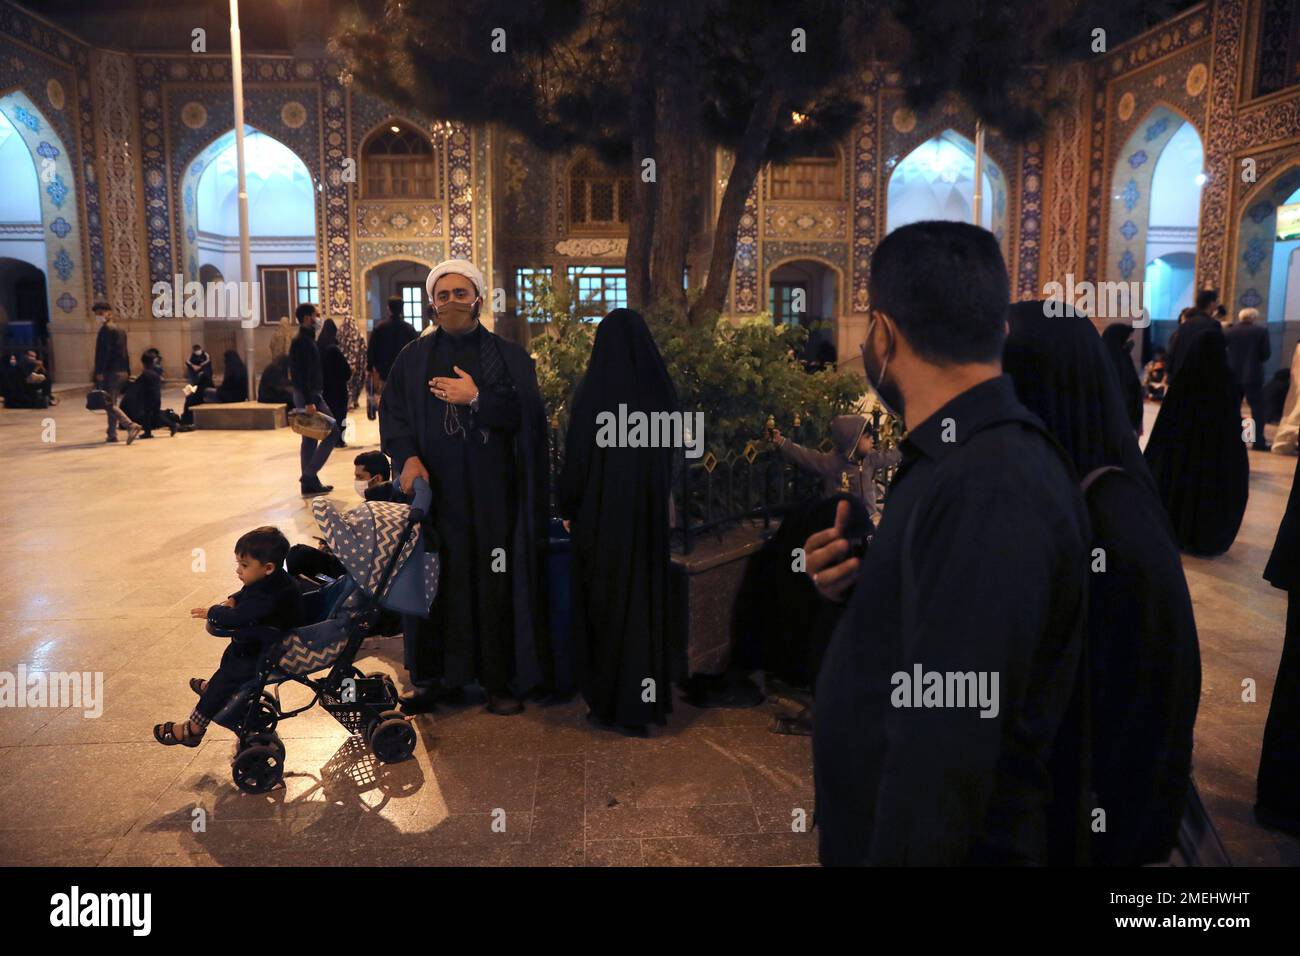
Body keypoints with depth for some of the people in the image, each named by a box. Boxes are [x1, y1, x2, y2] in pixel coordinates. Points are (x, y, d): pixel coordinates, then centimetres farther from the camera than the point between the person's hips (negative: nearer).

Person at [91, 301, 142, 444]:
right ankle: (112, 434, 16)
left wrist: (100, 372, -19)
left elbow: (103, 352, -18)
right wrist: (127, 372, 20)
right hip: (121, 372, 9)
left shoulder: (106, 329, -10)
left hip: (110, 372, -9)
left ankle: (131, 426, -23)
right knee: (112, 403, 14)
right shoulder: (120, 330, 18)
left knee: (108, 404, -10)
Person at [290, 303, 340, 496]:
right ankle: (309, 474, -8)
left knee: (310, 439, 11)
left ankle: (309, 482, 14)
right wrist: (309, 402, -25)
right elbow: (303, 374, -22)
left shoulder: (304, 339, 16)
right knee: (333, 431, -8)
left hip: (307, 395, 10)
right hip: (309, 395, -10)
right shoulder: (303, 341, -15)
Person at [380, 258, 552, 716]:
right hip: (433, 488, 2)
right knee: (433, 581, 3)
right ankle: (428, 678, 15)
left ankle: (500, 681, 10)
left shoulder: (508, 356, 7)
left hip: (493, 493, -1)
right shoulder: (413, 358, 12)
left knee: (495, 584, 0)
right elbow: (392, 413, 4)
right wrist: (407, 457, -13)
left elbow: (528, 413, -4)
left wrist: (477, 397, -14)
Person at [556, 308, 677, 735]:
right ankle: (644, 701, 19)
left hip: (602, 512, -4)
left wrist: (566, 507, 4)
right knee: (645, 599, 13)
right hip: (648, 512, 4)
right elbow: (669, 457, 9)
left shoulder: (591, 391, -12)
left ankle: (607, 703, 14)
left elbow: (577, 456, -10)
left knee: (602, 604, 7)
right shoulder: (661, 389, 1)